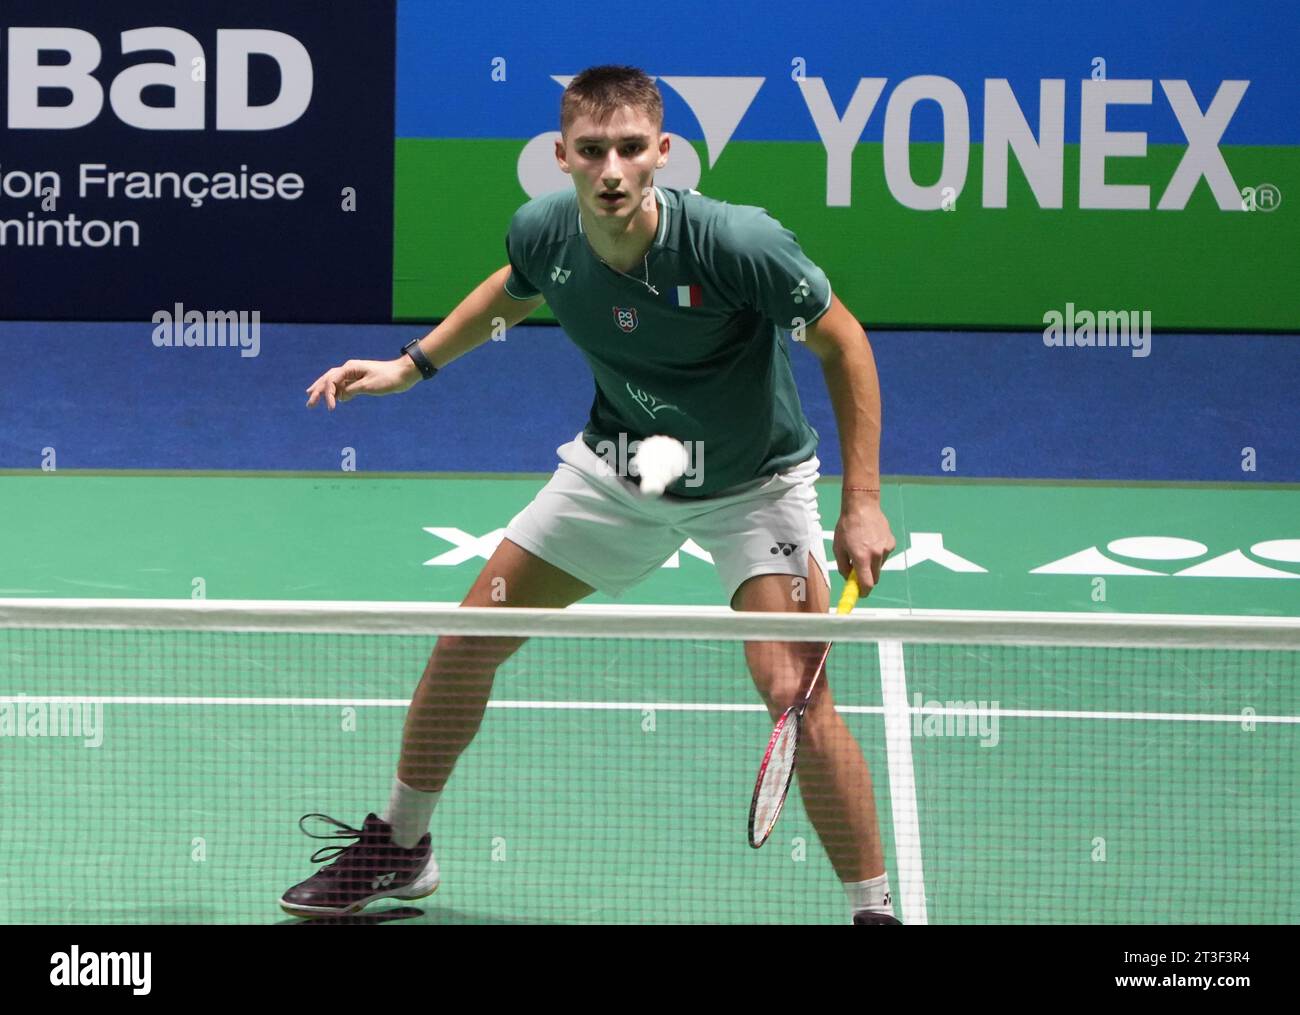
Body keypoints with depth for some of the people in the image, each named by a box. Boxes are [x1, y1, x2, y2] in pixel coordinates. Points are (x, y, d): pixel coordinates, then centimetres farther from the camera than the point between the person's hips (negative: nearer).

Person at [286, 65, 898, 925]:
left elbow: (842, 342, -18)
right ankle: (401, 847, 30)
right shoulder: (543, 232, -18)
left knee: (792, 691, -23)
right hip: (620, 468, 5)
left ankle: (876, 909, -9)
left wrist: (862, 502, -21)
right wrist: (412, 364, 7)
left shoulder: (737, 243, -33)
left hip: (752, 483, -5)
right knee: (467, 641, 7)